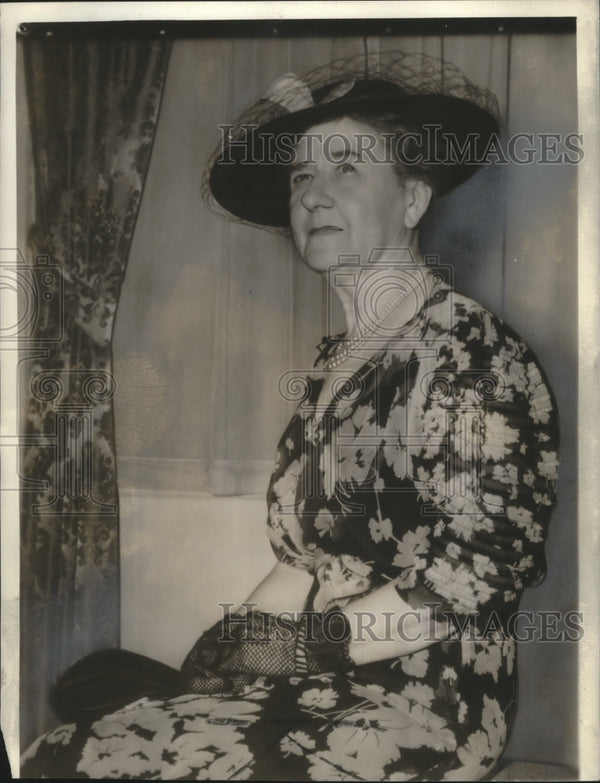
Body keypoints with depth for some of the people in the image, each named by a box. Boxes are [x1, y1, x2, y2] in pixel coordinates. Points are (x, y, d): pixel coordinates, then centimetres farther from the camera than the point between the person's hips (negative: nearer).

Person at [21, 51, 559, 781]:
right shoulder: (334, 360, 12)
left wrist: (306, 642, -11)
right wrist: (232, 639, 0)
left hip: (418, 701, -6)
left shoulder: (469, 351, -12)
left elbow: (468, 582, -15)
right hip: (315, 684, 7)